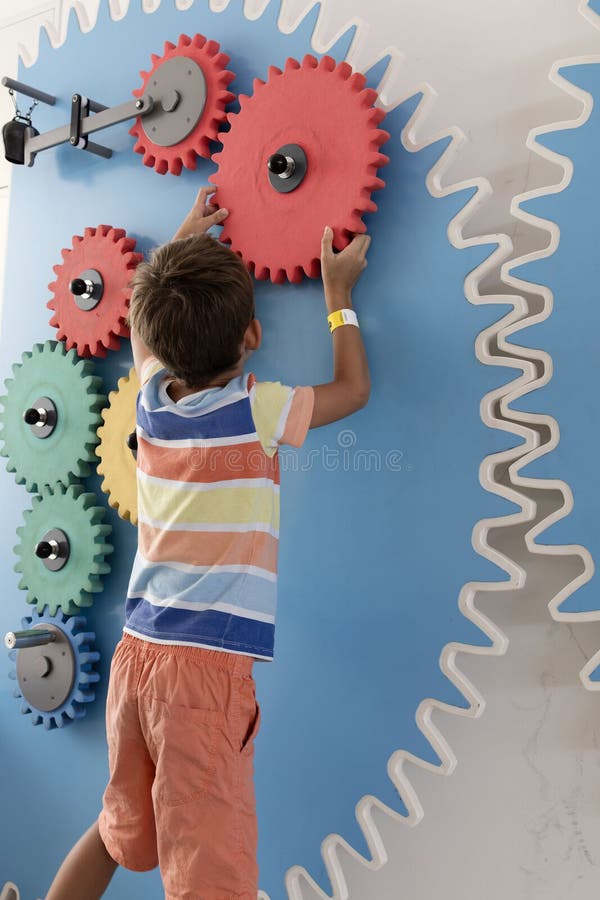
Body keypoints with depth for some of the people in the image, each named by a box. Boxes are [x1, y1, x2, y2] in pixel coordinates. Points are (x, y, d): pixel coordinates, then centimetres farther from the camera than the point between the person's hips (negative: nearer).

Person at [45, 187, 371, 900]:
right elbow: (354, 388, 8)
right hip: (208, 665, -6)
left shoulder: (151, 399, 4)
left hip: (135, 651, 7)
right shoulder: (258, 411, -10)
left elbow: (142, 312, 26)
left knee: (120, 830, 26)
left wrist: (183, 243, 37)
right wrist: (338, 292, 16)